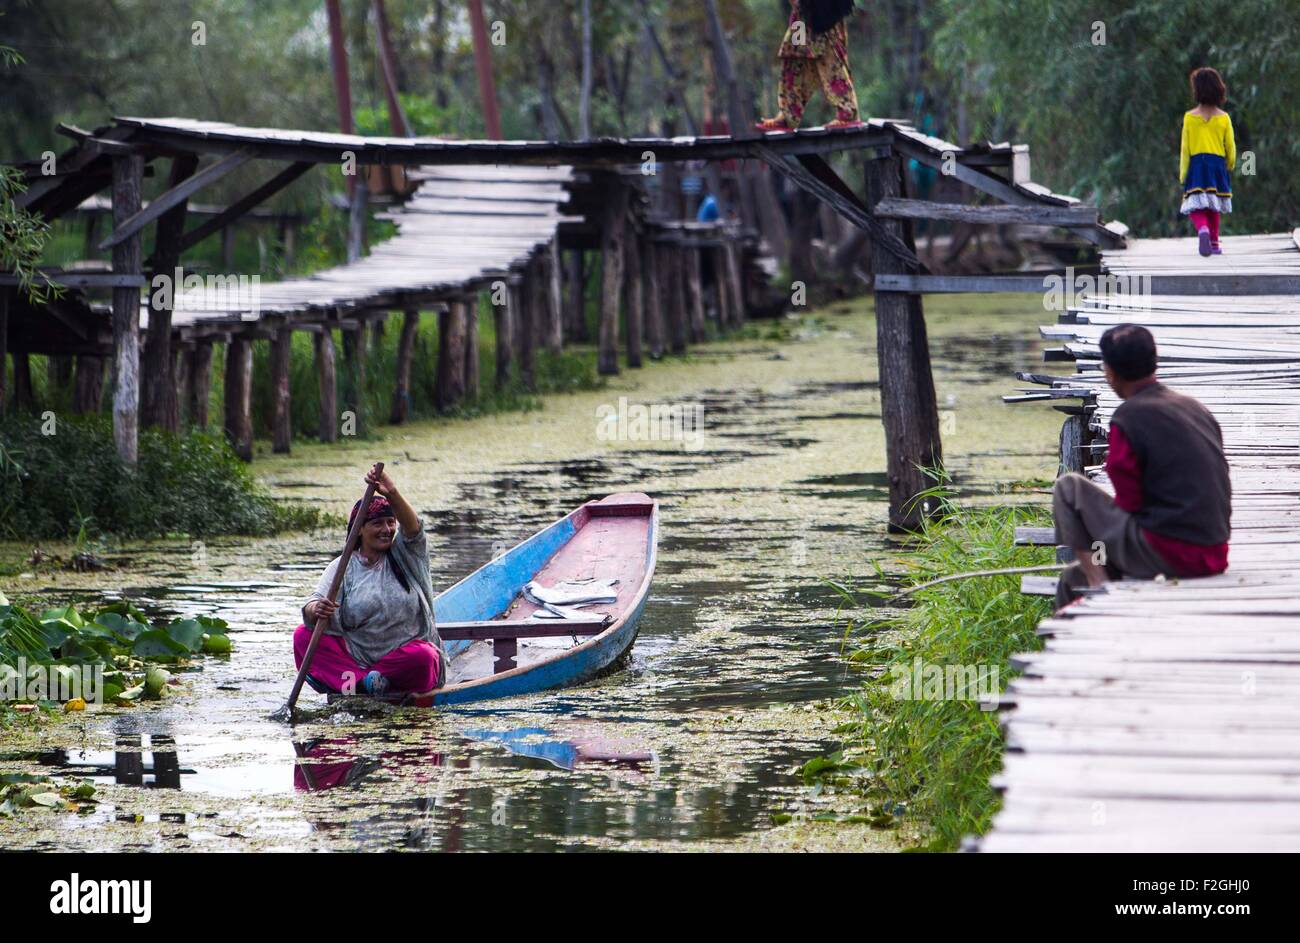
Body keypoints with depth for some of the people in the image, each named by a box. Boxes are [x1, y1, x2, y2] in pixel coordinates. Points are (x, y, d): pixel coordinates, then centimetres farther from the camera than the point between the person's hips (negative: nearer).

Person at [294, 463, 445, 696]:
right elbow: (315, 601, -7)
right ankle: (363, 682, -34)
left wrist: (392, 493, -36)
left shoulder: (407, 555, 5)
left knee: (423, 656, -36)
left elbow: (412, 528, -17)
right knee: (303, 635, -17)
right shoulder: (343, 567, 5)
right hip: (355, 655, 2)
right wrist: (315, 610, -34)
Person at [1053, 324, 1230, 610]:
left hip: (1166, 553, -8)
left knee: (1068, 487, 5)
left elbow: (1129, 504, -11)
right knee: (1072, 579, 24)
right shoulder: (1195, 408, 13)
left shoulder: (1127, 420, -11)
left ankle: (1098, 583, -1)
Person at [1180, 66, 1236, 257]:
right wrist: (1231, 165, 23)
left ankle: (1203, 229, -34)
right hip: (1218, 164, 2)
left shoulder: (1190, 117, -4)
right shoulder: (1223, 117, -1)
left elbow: (1185, 148, -2)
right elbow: (1231, 146, 4)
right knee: (1213, 208, 16)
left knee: (1196, 207, -5)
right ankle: (1214, 244, 20)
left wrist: (1183, 174, 5)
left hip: (1196, 164, -2)